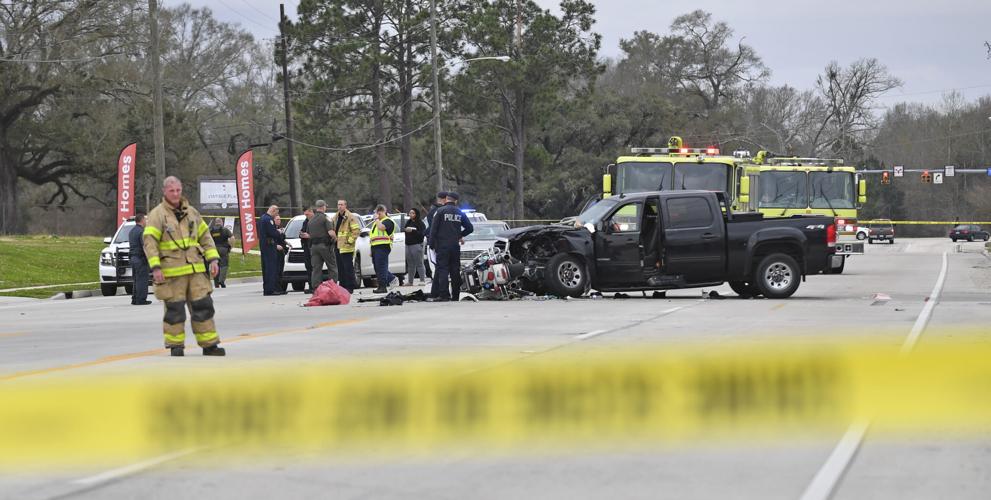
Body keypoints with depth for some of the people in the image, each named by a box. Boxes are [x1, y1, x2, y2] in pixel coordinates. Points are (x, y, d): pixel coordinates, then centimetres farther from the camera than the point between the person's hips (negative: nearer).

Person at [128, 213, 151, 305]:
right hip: (141, 258, -9)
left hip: (133, 258, 9)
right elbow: (145, 246, -19)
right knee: (142, 280, -7)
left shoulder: (131, 231, 17)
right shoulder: (141, 231, -13)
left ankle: (134, 299, 14)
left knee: (136, 280, 13)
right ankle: (141, 300, -10)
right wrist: (149, 258, -18)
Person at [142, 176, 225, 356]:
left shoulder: (191, 212, 16)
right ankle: (176, 345, 9)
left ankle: (210, 343, 9)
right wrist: (155, 267, -17)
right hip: (171, 272, -5)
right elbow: (149, 241, -8)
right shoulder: (157, 214, -2)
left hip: (196, 270, 5)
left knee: (202, 306, 4)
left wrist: (213, 259, 10)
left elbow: (205, 237, 21)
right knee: (175, 309, -1)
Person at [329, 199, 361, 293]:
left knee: (348, 268, -7)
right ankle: (343, 286, 16)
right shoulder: (335, 217, 16)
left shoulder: (351, 217, -8)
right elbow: (332, 230, 28)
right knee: (340, 268, 10)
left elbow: (357, 230, -14)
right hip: (338, 247, 8)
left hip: (346, 247, -8)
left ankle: (350, 287, -3)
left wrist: (350, 240, -15)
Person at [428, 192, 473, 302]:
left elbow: (433, 228, -8)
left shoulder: (440, 211, -5)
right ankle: (455, 295, 12)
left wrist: (432, 243, -3)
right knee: (455, 271, 9)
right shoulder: (460, 213, 9)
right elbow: (470, 228, 12)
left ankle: (443, 295, -15)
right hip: (455, 246, 4)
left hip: (443, 246, -4)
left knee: (442, 269, -6)